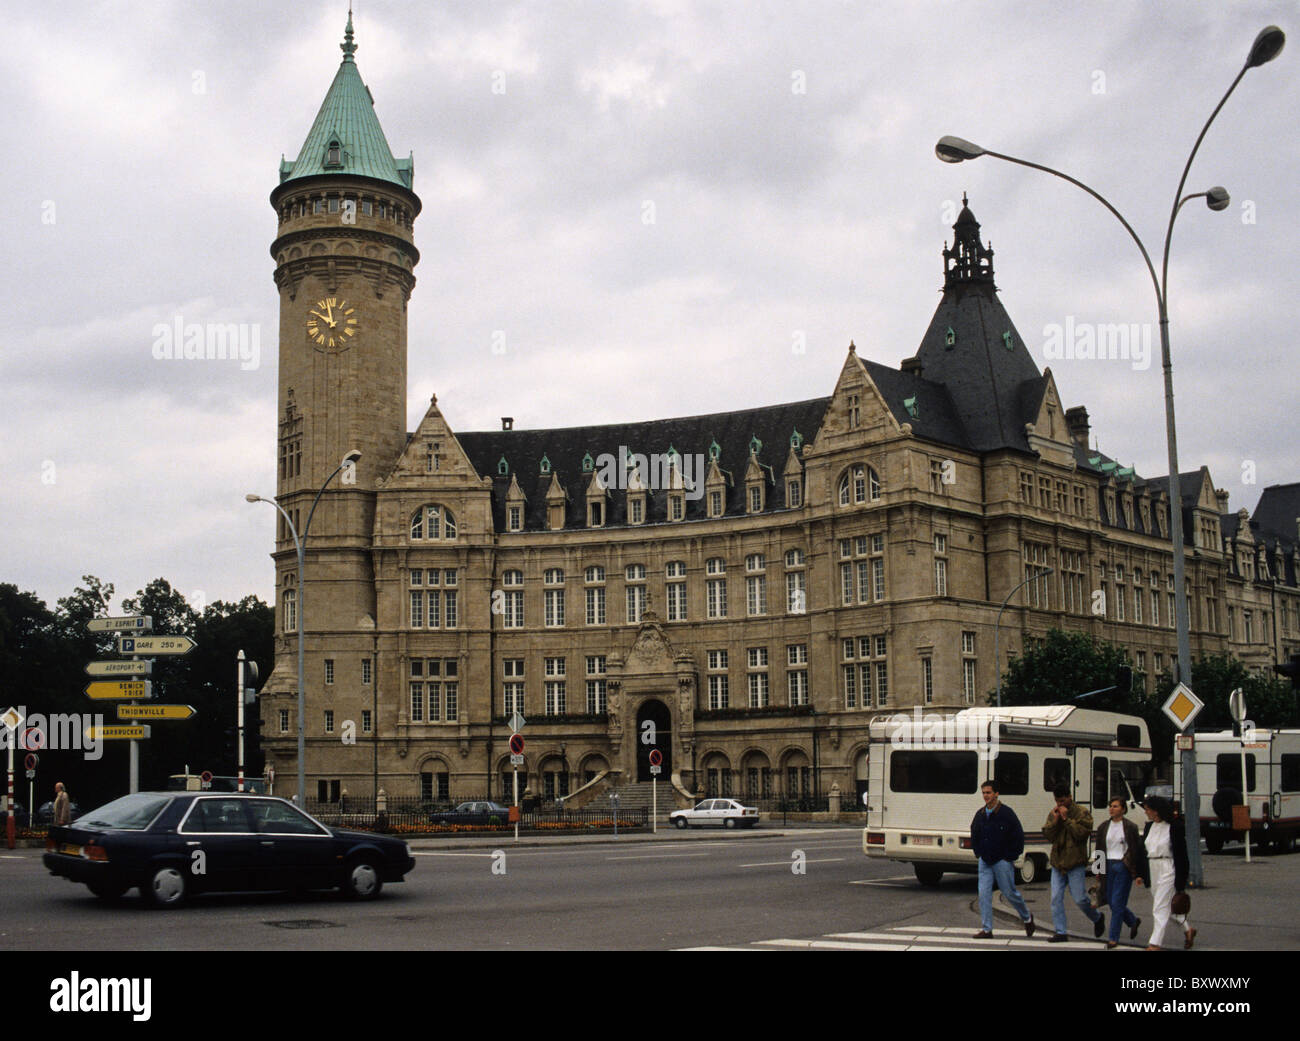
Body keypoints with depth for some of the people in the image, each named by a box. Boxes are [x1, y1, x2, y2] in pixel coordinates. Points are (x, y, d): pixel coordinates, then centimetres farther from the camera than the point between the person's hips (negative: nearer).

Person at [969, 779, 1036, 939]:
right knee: (984, 894, -2)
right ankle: (986, 929, 1)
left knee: (1010, 893, 4)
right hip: (985, 862, 5)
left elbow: (1018, 836, -8)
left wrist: (1011, 857, -8)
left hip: (1002, 861, -5)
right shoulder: (980, 815, 8)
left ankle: (1027, 918, 29)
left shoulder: (1006, 813, -9)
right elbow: (974, 836, 22)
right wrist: (978, 854, 13)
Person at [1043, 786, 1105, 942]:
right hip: (1057, 862, 5)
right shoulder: (1053, 813, 11)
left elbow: (1082, 833, -17)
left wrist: (1066, 819, -18)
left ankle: (1098, 918, 26)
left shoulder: (1082, 813, -5)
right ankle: (1060, 932, 5)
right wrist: (1055, 820, -9)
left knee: (1079, 898, -2)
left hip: (1075, 863, -5)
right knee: (1056, 898, -1)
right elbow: (1048, 836, 5)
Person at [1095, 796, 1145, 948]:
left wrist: (1138, 873, -5)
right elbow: (1098, 848, 13)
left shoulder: (1130, 827, -4)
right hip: (1109, 866, 5)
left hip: (1124, 867, -5)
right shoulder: (1104, 827, 9)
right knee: (1112, 902, 10)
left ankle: (1113, 938, 0)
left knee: (1117, 903, -7)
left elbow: (1138, 850, -3)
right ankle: (1133, 921, 37)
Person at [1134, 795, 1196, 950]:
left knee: (1160, 907, -9)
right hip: (1153, 871, 7)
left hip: (1168, 871, -7)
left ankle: (1154, 944, -7)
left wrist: (1180, 882, -12)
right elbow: (1143, 850, 13)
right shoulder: (1149, 826, 9)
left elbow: (1181, 854, -10)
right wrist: (1141, 874, 9)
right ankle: (1188, 929, 36)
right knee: (1168, 906, 16)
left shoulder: (1174, 827, -11)